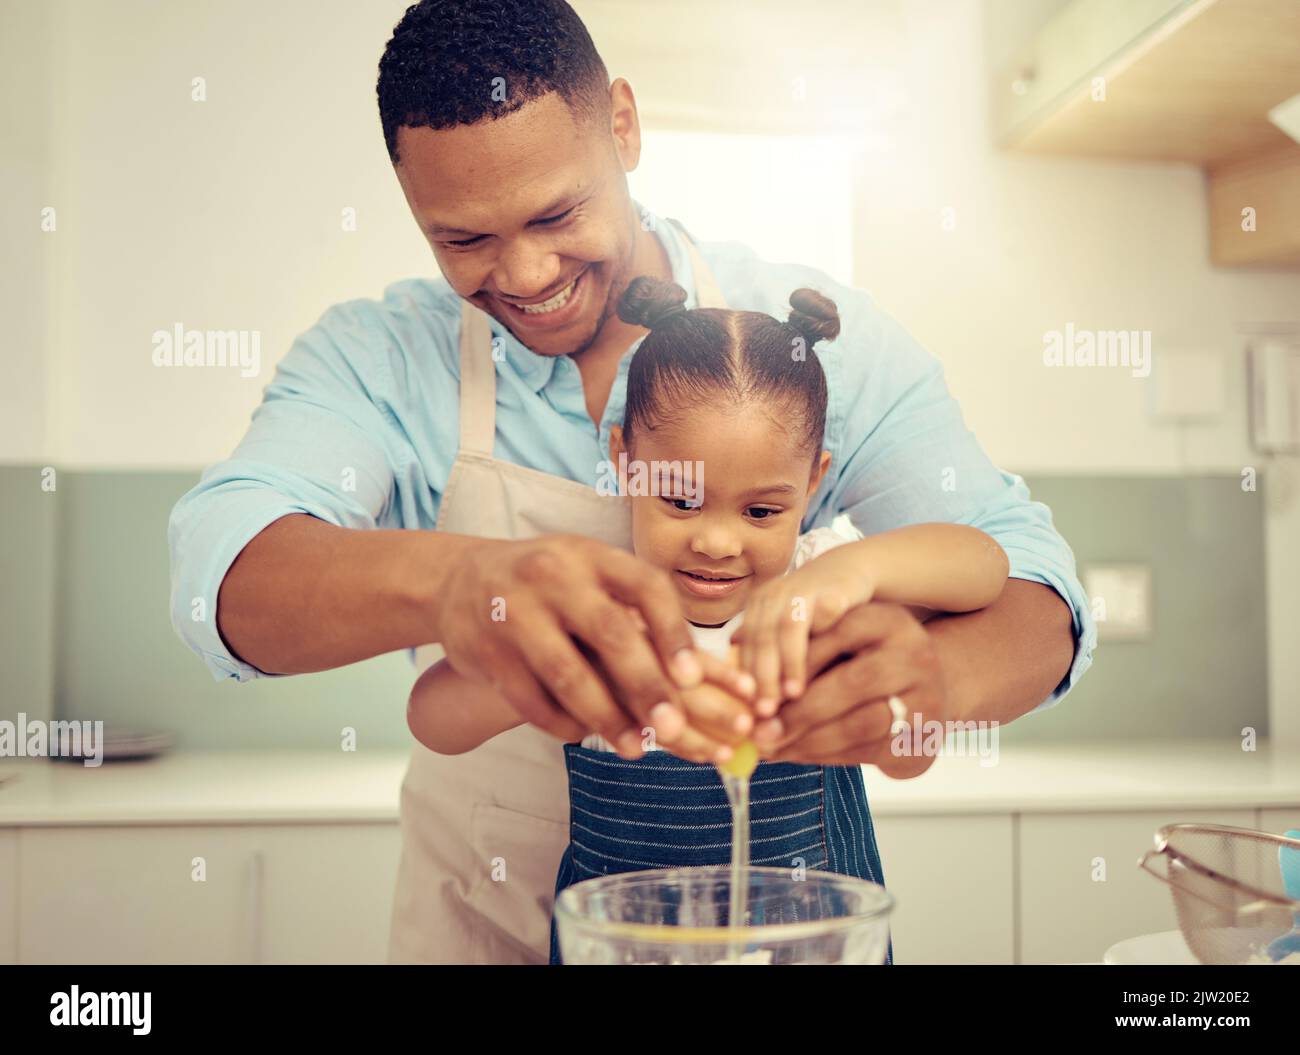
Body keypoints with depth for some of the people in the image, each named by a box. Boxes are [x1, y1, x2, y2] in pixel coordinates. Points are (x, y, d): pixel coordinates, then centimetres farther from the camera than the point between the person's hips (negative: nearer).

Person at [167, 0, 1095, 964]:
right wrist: (445, 582, -52)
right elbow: (225, 574, -29)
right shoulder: (376, 358, -13)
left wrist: (938, 678, -43)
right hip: (482, 917, 0)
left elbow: (1022, 570, -19)